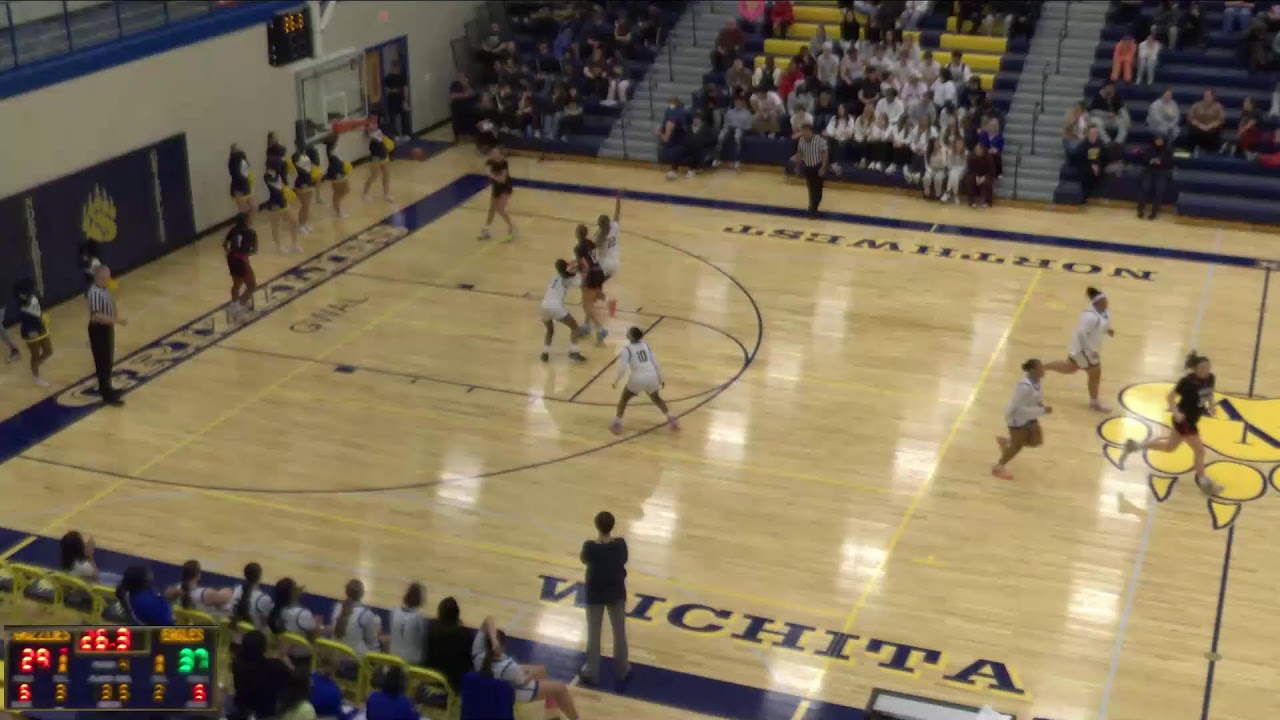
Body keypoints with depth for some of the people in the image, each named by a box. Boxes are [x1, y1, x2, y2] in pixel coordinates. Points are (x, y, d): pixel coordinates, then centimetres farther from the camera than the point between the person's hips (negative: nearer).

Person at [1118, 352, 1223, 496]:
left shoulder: (1210, 378, -6)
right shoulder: (1188, 381, -26)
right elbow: (1171, 396, -19)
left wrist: (1211, 406, -3)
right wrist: (1176, 413, -30)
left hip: (1193, 418, 8)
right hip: (1184, 419, -8)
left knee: (1169, 447, 22)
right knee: (1199, 450, -2)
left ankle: (1133, 446, 33)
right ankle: (1202, 481, 20)